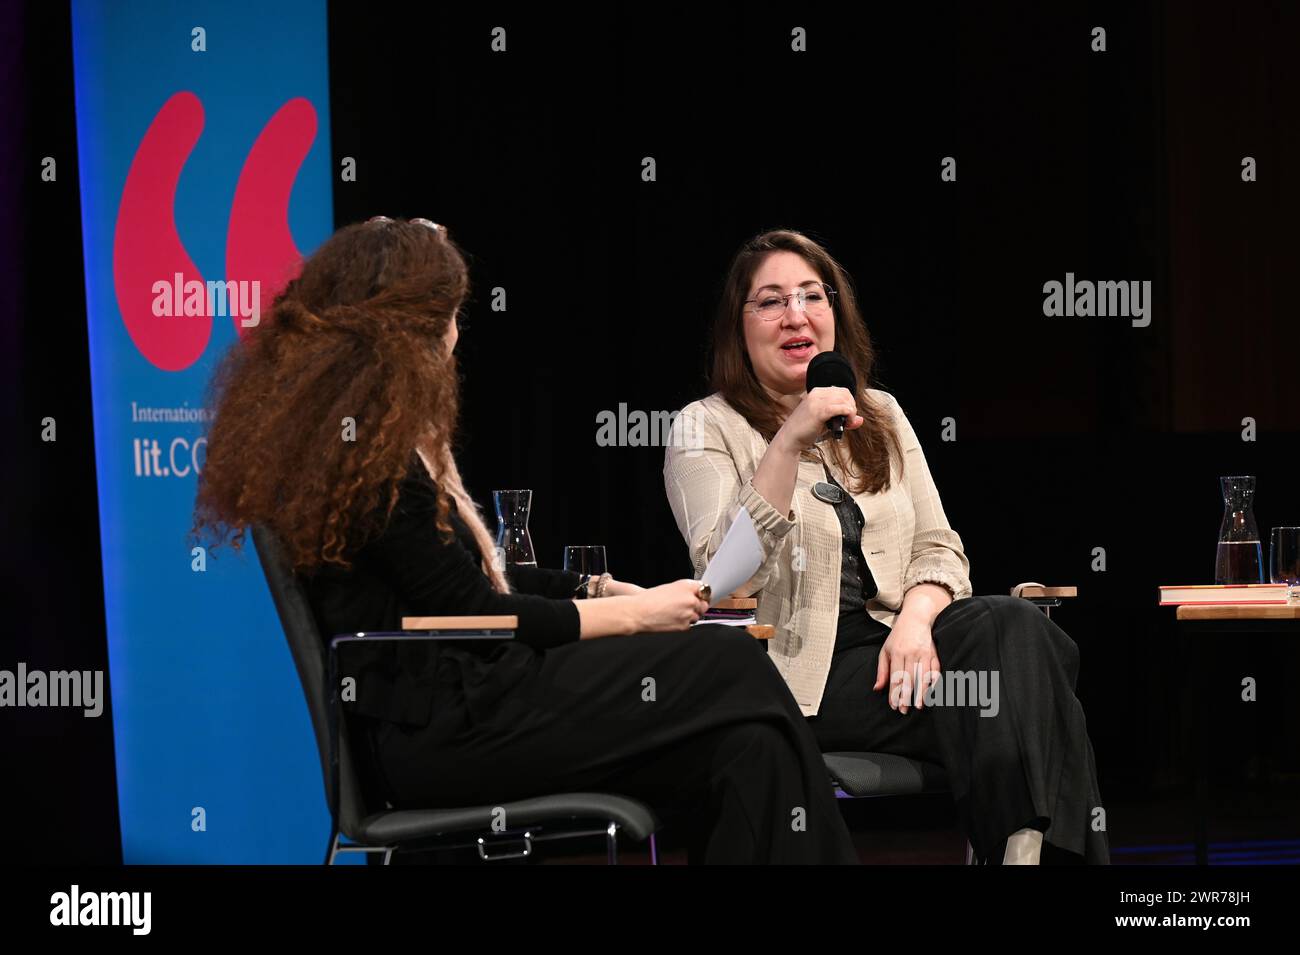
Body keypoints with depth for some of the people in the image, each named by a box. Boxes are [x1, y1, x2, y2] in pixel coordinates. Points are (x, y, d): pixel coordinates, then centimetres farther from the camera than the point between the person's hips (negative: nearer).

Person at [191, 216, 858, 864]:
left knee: (744, 747, -4)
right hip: (444, 730, -9)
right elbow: (471, 614, -13)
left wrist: (598, 591, 13)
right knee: (732, 665, -10)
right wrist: (634, 614, -4)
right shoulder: (368, 442, -13)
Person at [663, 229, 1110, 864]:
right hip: (800, 672, -5)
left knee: (1017, 628, -28)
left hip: (893, 643, 5)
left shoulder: (879, 416, 20)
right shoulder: (705, 430, 3)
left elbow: (937, 548, 13)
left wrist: (915, 620, -11)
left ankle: (1034, 843, -33)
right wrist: (790, 442, -23)